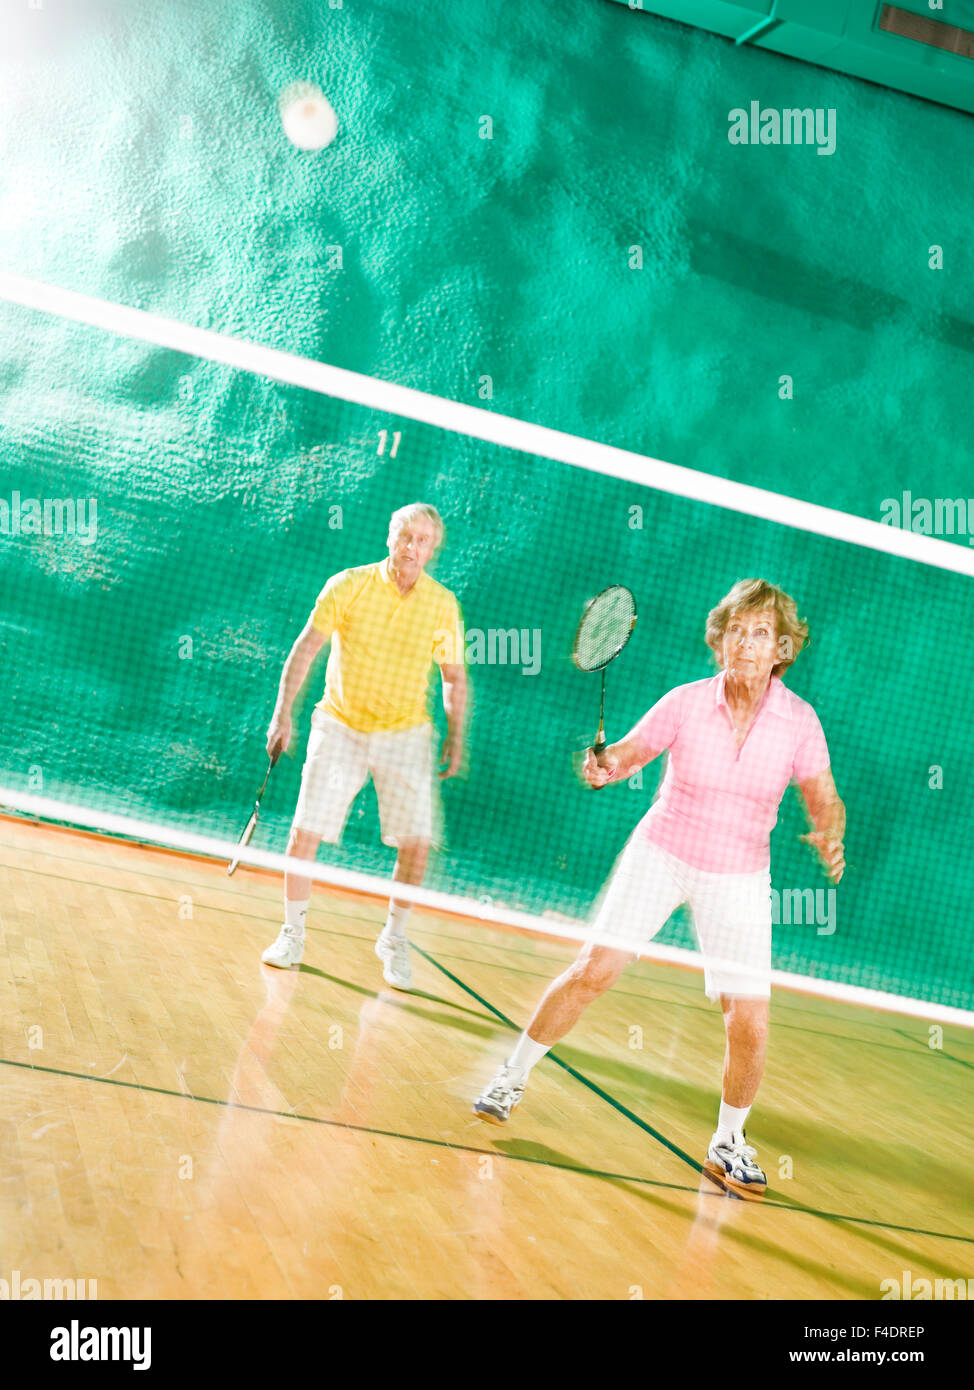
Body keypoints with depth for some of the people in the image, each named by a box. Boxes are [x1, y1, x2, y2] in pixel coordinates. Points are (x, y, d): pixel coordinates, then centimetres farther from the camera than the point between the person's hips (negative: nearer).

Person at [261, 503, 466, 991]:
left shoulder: (443, 605, -2)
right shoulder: (347, 585, -6)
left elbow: (454, 677, 9)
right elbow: (305, 649, -2)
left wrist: (456, 737, 1)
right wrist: (283, 712, -7)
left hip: (405, 734, 1)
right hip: (339, 726, -1)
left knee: (416, 843, -7)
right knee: (305, 832, -5)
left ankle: (394, 939, 16)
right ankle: (292, 933, 17)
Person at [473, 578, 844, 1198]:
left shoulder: (799, 720, -11)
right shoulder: (685, 703, -12)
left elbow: (825, 802, -1)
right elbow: (628, 752, -2)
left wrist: (830, 839, -22)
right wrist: (604, 767, -25)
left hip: (739, 880, 1)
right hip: (661, 853, 0)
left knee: (750, 1025, -6)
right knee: (593, 971, -5)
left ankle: (728, 1144, 20)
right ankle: (514, 1077, 18)